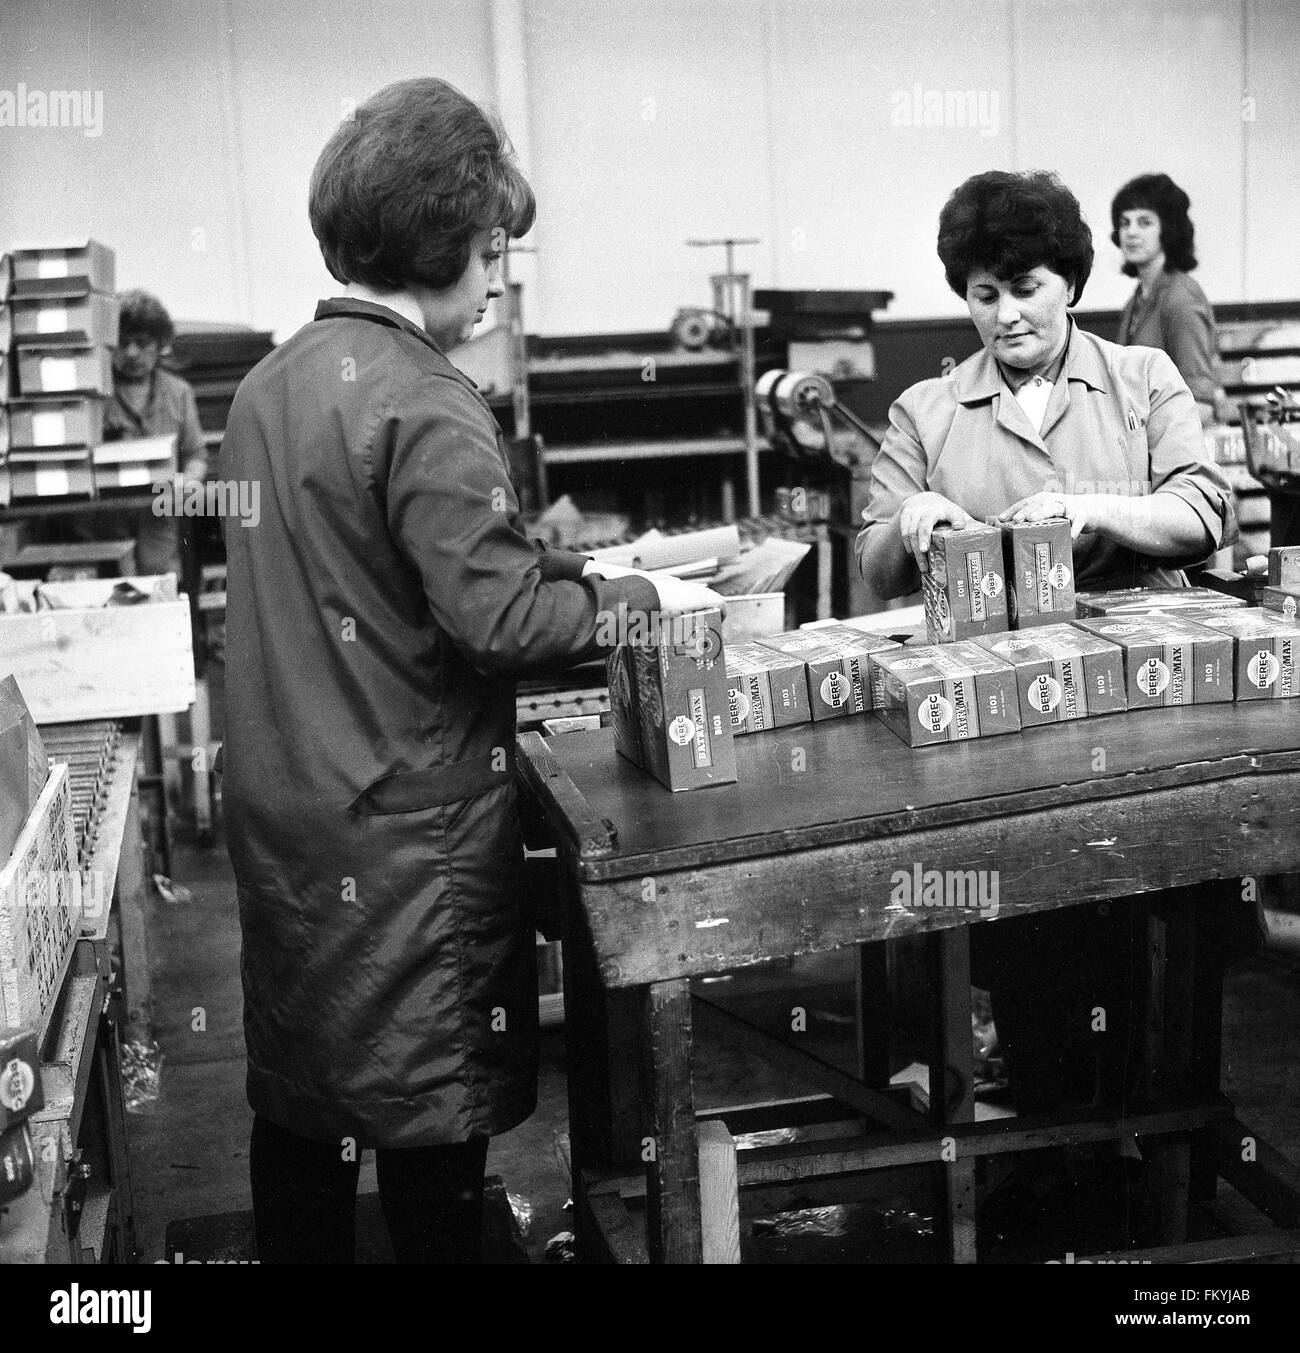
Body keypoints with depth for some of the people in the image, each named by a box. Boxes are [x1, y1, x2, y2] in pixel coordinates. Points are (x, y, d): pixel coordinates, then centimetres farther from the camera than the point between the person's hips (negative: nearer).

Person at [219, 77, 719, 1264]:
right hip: (407, 825, -8)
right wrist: (642, 600, -8)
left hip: (282, 806, 8)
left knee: (300, 1100, 18)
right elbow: (496, 619, -22)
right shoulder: (423, 407, -19)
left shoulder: (275, 381, 8)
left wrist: (566, 571, 12)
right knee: (430, 1117, 7)